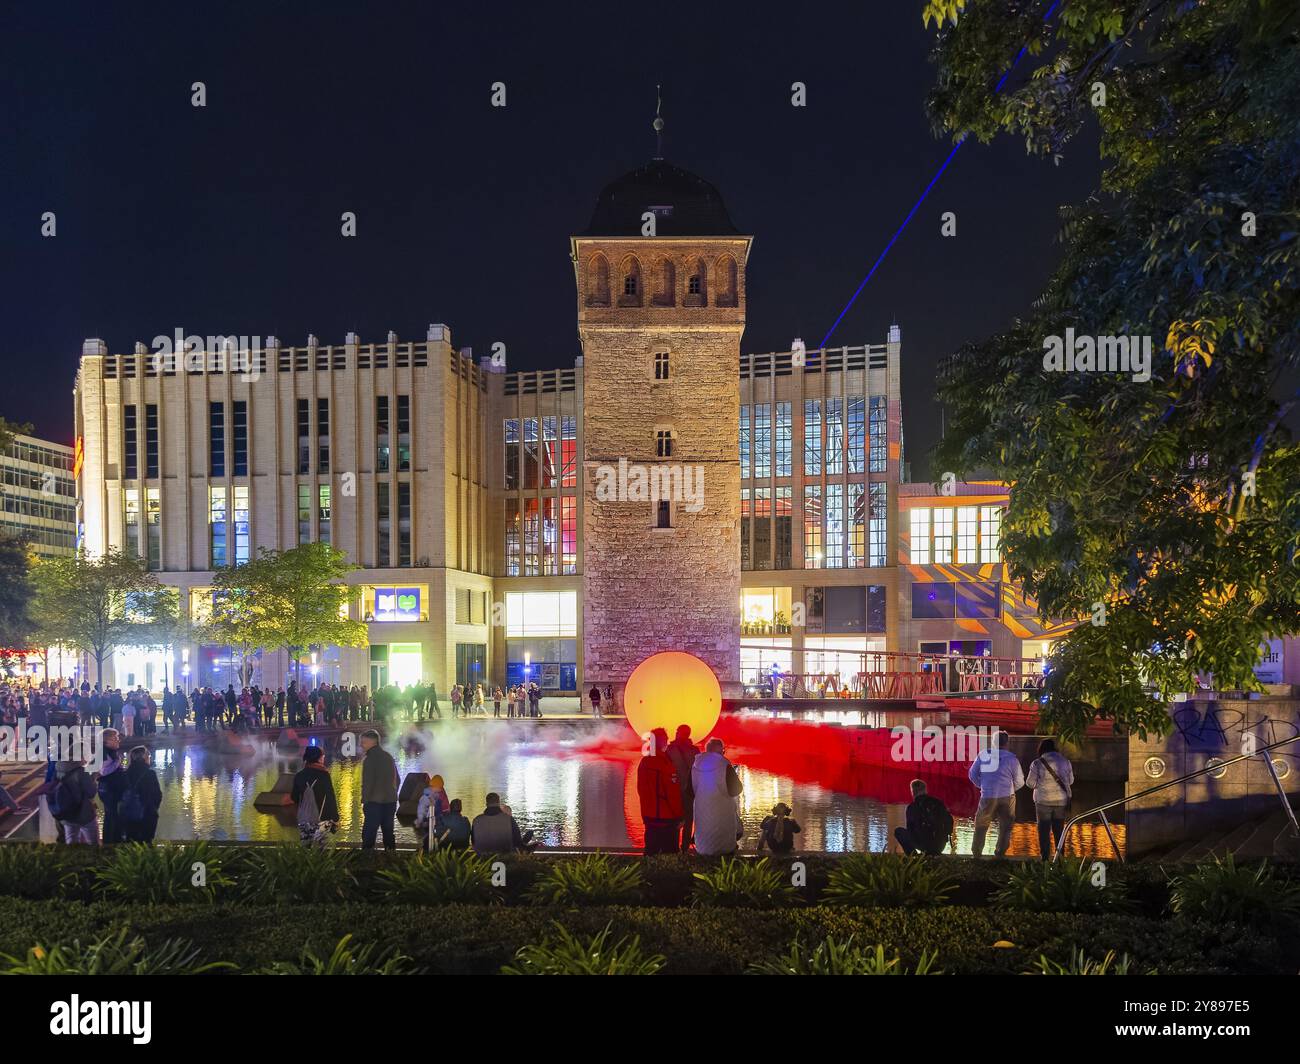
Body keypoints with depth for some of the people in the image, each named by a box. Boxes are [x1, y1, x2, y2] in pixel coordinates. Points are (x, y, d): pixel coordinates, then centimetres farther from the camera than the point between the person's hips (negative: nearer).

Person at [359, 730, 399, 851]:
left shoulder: (369, 759, -11)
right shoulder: (388, 756, 13)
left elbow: (367, 783, -16)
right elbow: (396, 779, 17)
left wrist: (365, 801, -10)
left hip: (374, 802, -7)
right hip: (390, 800, 7)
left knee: (368, 834, -6)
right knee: (388, 832, 14)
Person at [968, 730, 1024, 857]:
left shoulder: (983, 755, 0)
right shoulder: (1012, 758, -4)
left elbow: (972, 775, 7)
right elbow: (1019, 782, 1)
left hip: (987, 797, 1)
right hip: (1007, 797, -1)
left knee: (981, 824, 14)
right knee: (1006, 825, 14)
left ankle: (976, 851, 14)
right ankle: (1000, 852, 13)